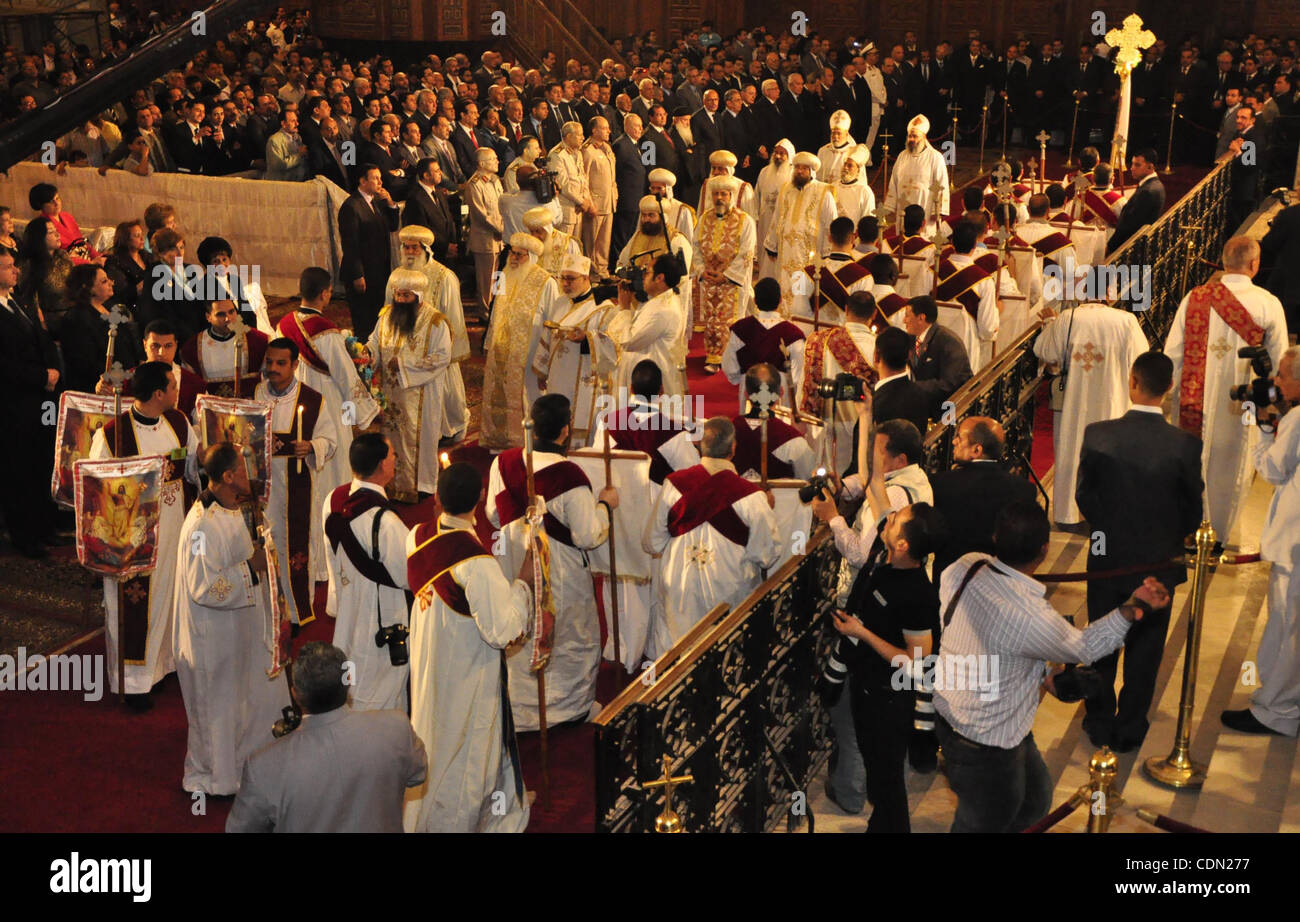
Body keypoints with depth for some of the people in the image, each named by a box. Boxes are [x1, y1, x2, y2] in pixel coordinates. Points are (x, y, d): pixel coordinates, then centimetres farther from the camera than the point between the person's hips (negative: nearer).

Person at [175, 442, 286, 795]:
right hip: (213, 637, -9)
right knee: (217, 706, 10)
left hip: (240, 626, 9)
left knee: (259, 694, 20)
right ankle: (214, 776, 29)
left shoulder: (231, 509, 1)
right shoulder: (202, 525, -29)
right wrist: (251, 567, -23)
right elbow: (205, 589, -29)